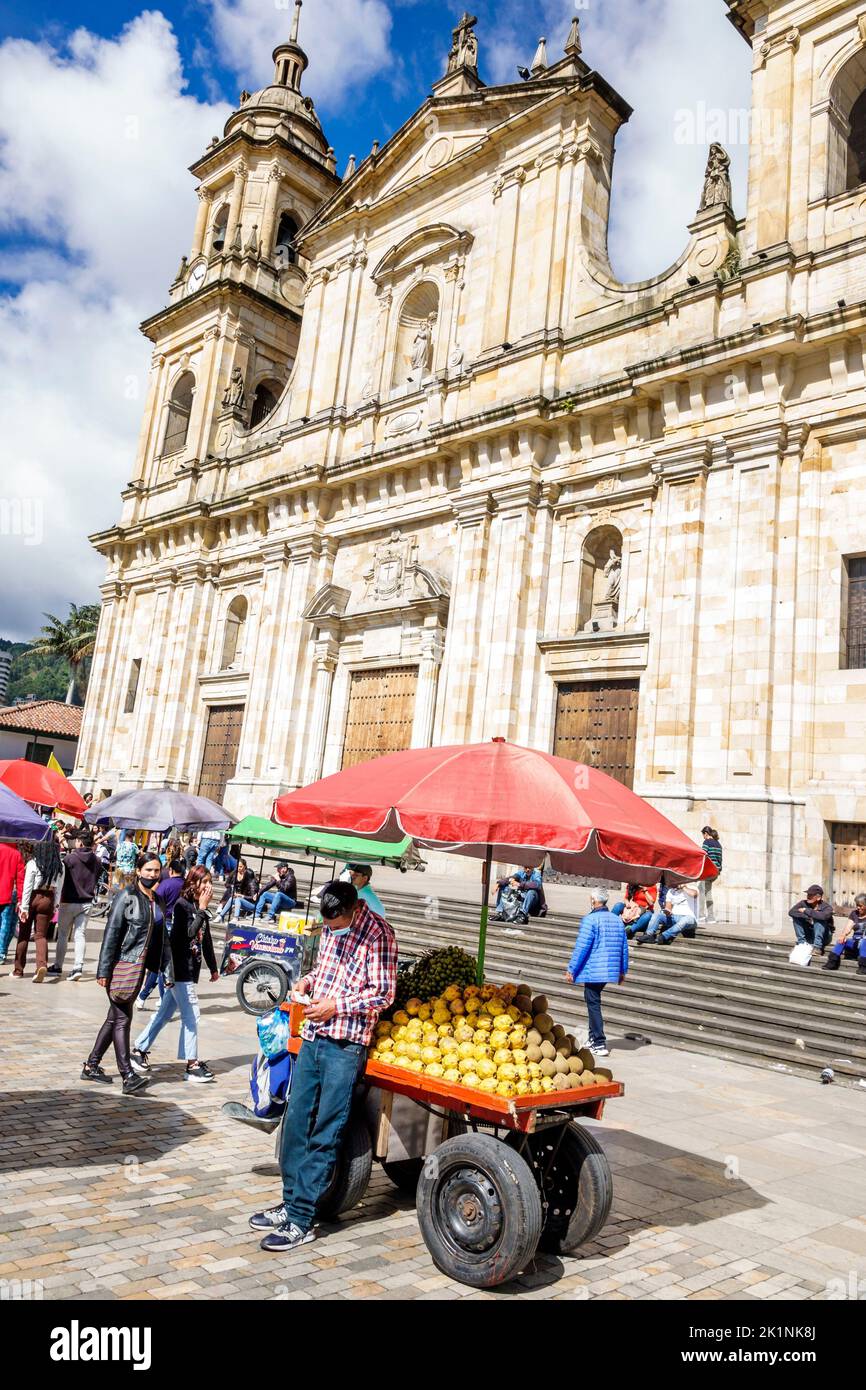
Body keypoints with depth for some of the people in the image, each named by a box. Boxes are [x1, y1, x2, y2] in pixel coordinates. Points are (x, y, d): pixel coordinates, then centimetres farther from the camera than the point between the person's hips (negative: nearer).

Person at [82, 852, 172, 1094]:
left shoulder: (157, 900, 11)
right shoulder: (127, 896, -9)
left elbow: (163, 937, 14)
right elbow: (111, 933, -12)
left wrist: (167, 971, 11)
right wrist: (103, 970, -14)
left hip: (139, 965, 7)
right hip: (121, 964, -7)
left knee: (115, 1017, 13)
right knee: (122, 1019, -6)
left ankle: (91, 1066, 25)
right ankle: (128, 1076, -7)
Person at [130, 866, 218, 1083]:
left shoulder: (198, 907, 12)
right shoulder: (182, 905, -12)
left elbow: (206, 939, 18)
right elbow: (190, 932, -24)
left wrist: (213, 967, 21)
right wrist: (202, 909, -20)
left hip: (189, 969, 8)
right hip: (180, 969, -8)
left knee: (165, 1013, 14)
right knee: (191, 1015, -5)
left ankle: (138, 1052, 24)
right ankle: (192, 1065, 2)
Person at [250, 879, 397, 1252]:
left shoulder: (377, 934, -14)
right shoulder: (330, 927, 9)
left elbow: (384, 993, -14)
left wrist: (336, 1005, -18)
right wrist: (308, 981, 4)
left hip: (345, 1044, -7)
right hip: (312, 1037, 8)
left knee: (324, 1135, 0)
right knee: (295, 1121, 13)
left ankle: (302, 1220, 9)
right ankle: (291, 1202, 27)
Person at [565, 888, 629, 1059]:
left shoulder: (590, 919, -12)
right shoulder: (617, 920, 9)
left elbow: (581, 947, -14)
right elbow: (624, 948, 13)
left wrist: (571, 969, -8)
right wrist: (623, 971, 22)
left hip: (593, 971, -7)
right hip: (611, 971, 7)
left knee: (593, 1004, -1)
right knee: (593, 1001, 20)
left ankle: (600, 1044, -4)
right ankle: (594, 1037, 27)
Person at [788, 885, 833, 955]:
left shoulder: (826, 907, -18)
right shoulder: (804, 903, -8)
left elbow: (824, 916, -43)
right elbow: (791, 912, -22)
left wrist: (806, 911, -32)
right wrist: (806, 916, -34)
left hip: (823, 936, -3)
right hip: (809, 936, 3)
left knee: (819, 918, -30)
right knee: (796, 917, -17)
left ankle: (817, 946, -29)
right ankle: (801, 943, -14)